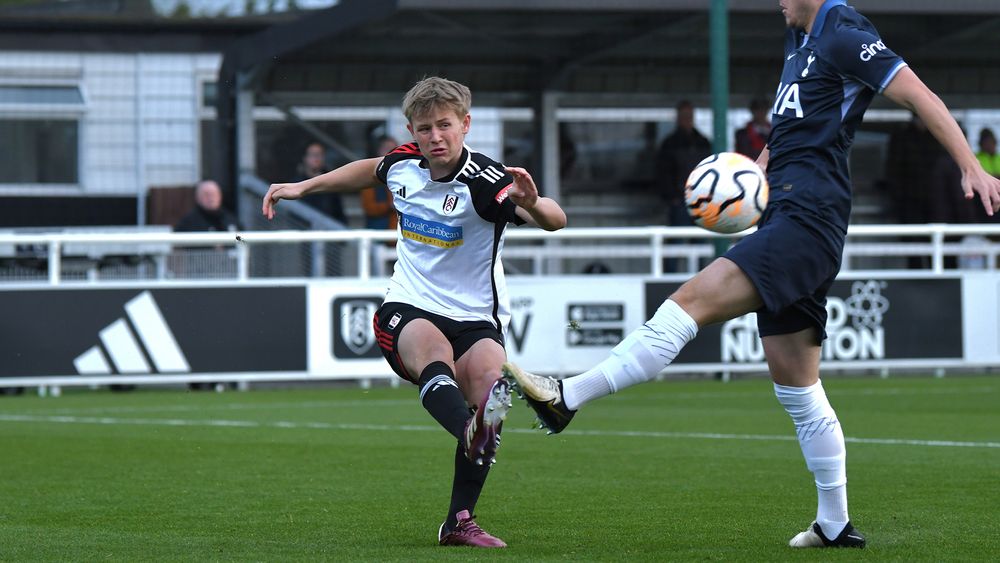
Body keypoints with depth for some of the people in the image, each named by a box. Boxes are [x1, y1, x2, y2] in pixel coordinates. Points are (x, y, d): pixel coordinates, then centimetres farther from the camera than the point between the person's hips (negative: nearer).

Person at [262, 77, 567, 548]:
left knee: (487, 381, -28)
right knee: (433, 352, -33)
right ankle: (472, 434, -66)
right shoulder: (403, 164, 1)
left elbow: (555, 221, -28)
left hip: (475, 318, -2)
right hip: (407, 310, 2)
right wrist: (303, 187, 29)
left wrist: (532, 204, -50)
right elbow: (369, 170, 28)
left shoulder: (484, 181, -14)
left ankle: (459, 521, -15)